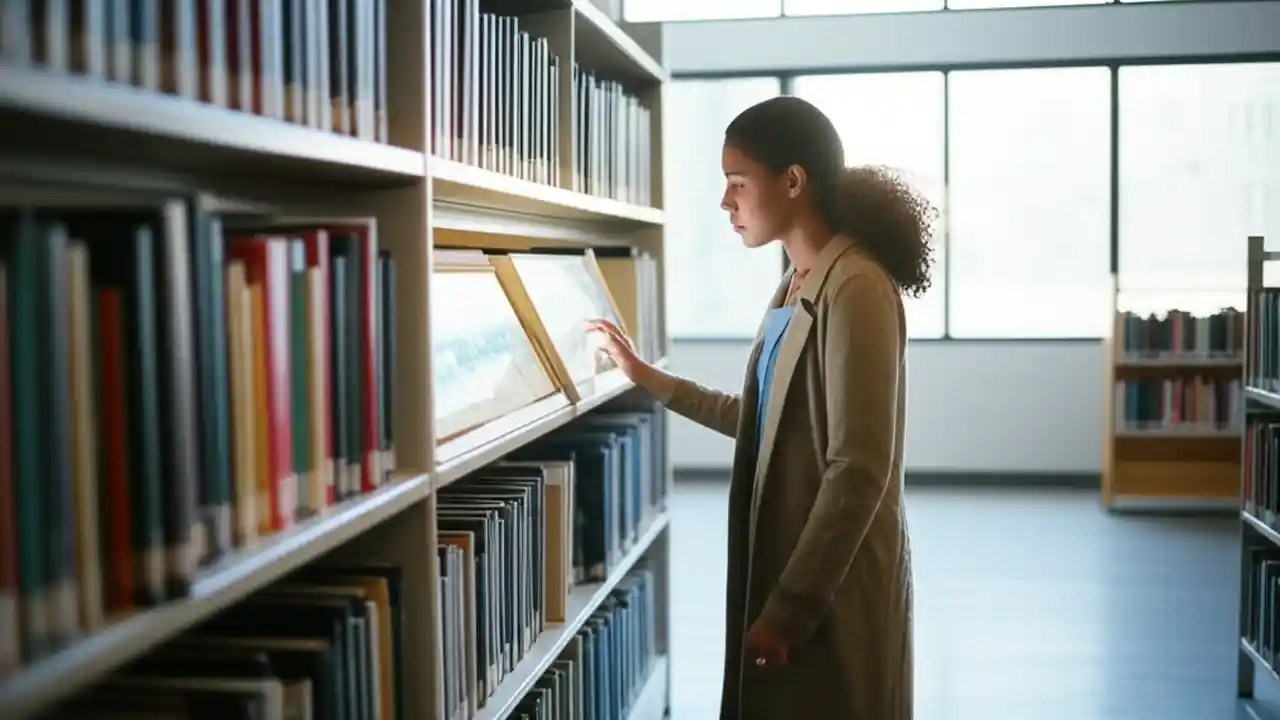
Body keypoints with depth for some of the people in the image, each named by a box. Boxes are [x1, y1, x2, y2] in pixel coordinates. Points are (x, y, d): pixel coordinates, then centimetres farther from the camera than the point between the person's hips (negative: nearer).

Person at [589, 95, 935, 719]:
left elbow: (859, 470, -22)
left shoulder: (857, 290, -19)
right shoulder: (794, 288, 9)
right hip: (783, 566, 9)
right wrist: (648, 379, 19)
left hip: (832, 585, -9)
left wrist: (790, 608, -20)